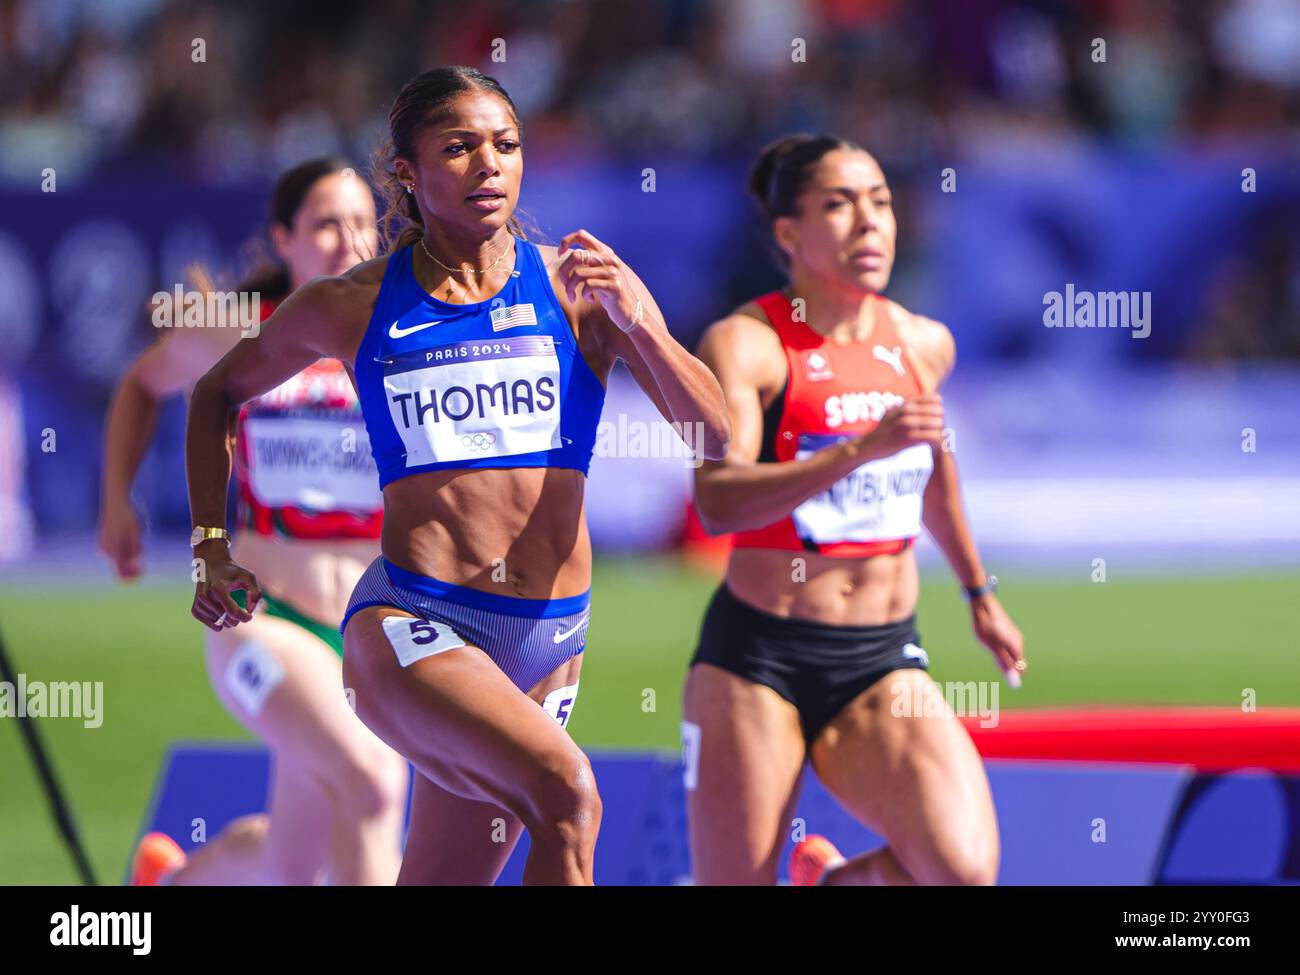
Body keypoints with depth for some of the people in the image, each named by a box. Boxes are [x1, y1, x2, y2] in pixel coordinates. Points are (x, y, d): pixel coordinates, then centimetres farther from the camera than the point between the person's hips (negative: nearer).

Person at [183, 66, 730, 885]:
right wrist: (210, 548, 15)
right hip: (406, 624, -3)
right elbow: (219, 393, 23)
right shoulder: (352, 308, 5)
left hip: (546, 643, 3)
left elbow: (717, 437, -1)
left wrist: (639, 323, -16)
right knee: (567, 794, -30)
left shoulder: (579, 286, 5)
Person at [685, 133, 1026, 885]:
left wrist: (980, 593, 39)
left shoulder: (924, 344, 8)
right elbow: (717, 502, -24)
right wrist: (859, 449, -34)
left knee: (966, 870, -18)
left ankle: (831, 880, 14)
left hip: (884, 662, 4)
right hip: (758, 658, -4)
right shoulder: (746, 344, -8)